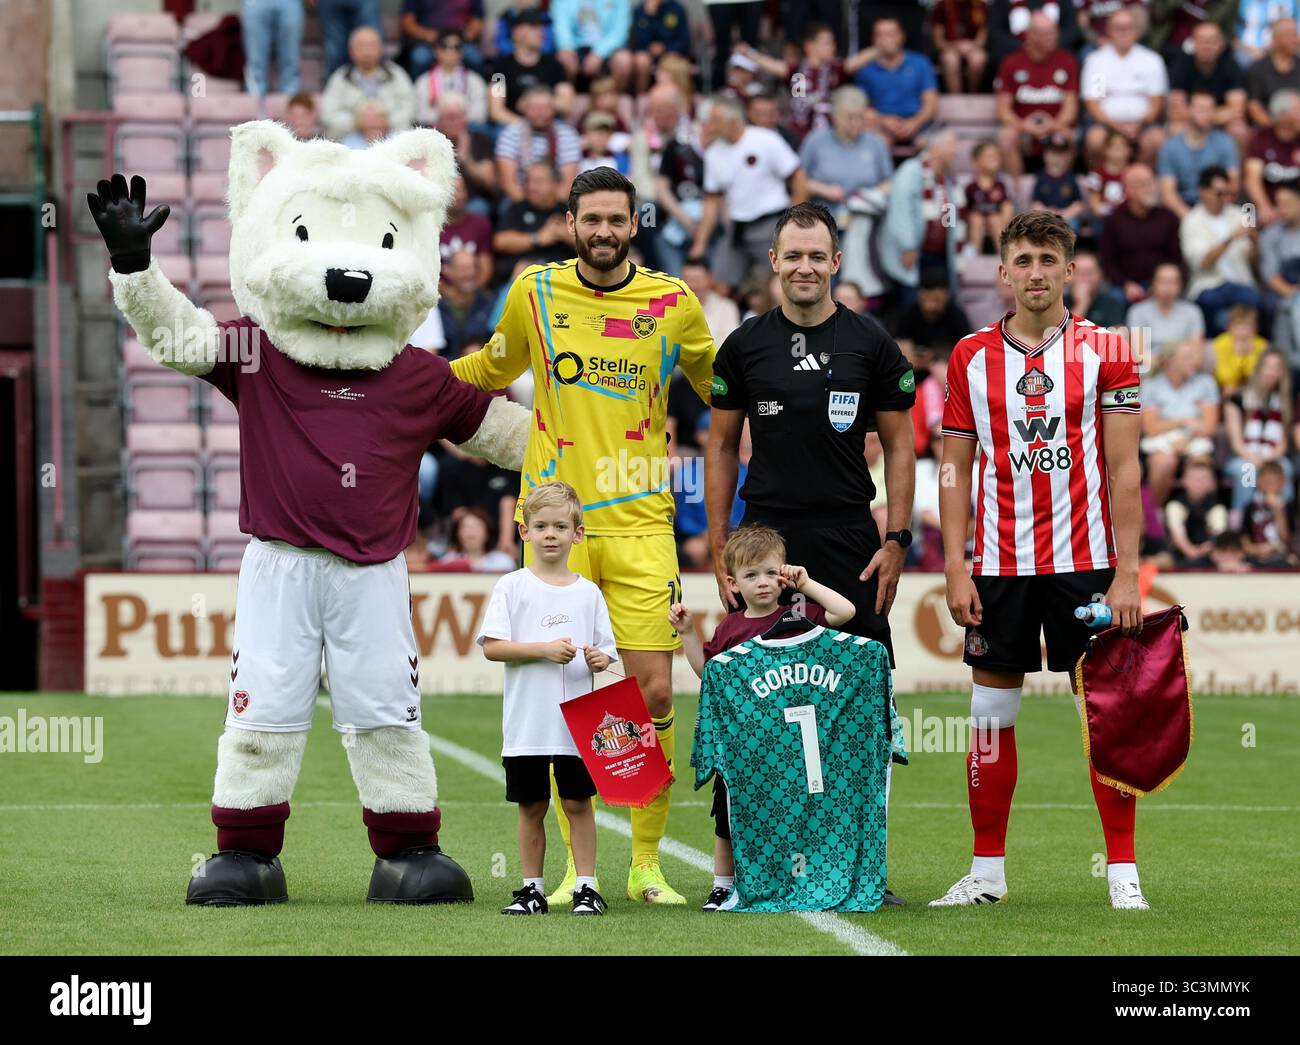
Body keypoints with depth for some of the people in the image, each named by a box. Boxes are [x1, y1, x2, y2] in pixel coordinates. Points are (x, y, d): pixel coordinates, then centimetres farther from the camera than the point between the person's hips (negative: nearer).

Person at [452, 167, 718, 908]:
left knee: (653, 692, -6)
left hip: (641, 522, -1)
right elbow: (494, 367, 25)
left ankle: (647, 865, 6)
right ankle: (575, 865, 9)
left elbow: (722, 386, 19)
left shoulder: (673, 303, 2)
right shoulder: (534, 291, 5)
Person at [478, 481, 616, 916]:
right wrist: (543, 649, -15)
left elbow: (607, 650, 10)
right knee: (531, 806, 6)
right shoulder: (512, 587, 1)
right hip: (527, 723, -1)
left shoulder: (588, 593, 7)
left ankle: (586, 887, 6)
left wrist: (598, 659, -13)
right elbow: (492, 646, -6)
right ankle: (532, 889, 15)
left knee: (578, 802, 2)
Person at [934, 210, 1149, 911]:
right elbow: (955, 471, 7)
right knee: (991, 715, 4)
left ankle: (1122, 872, 6)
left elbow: (1124, 470, -2)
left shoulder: (1105, 351, 0)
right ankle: (987, 872, 13)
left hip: (1086, 561, -2)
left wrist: (1126, 573, -8)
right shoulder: (971, 356, 5)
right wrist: (956, 569, -1)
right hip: (999, 563, 2)